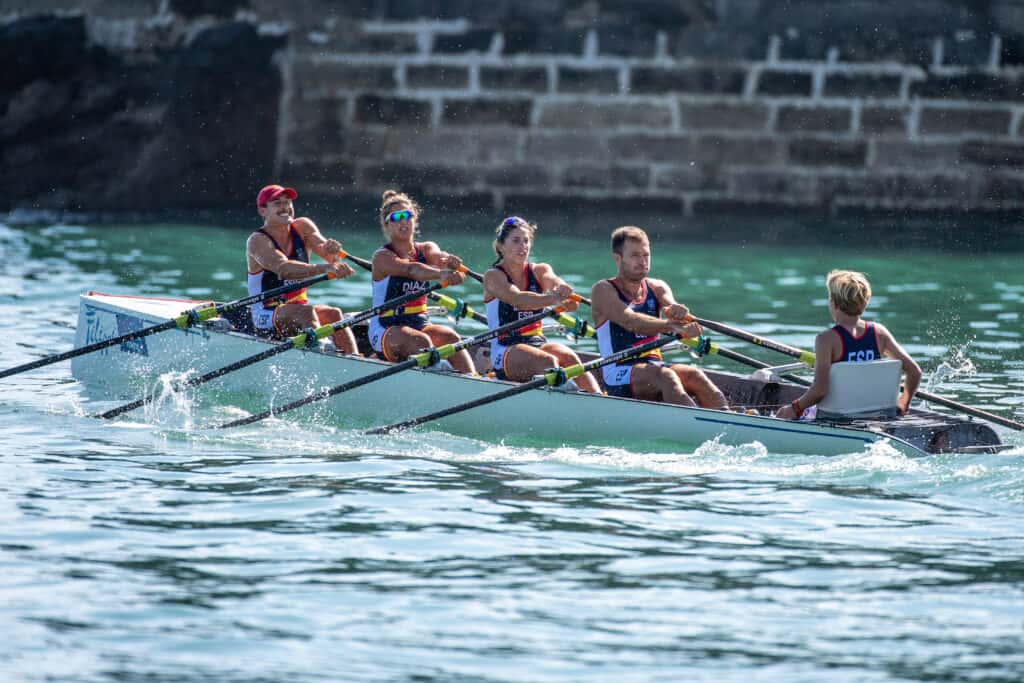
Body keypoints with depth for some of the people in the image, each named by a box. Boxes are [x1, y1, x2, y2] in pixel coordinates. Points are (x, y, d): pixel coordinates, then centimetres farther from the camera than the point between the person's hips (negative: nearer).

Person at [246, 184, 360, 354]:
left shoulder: (303, 228, 6)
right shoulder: (258, 241, -12)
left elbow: (328, 253, -10)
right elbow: (283, 268, -31)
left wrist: (331, 250, -36)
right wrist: (324, 268, -46)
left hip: (300, 309, 5)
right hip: (267, 318, -5)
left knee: (333, 314, -23)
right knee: (305, 312, -33)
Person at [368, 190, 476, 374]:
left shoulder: (425, 249, 10)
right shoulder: (383, 257, -7)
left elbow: (437, 255, -15)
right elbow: (411, 270, -28)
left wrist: (449, 260, -42)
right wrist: (441, 274, -48)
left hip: (420, 323, 4)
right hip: (385, 329, -4)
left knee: (450, 337, -26)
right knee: (421, 341, -34)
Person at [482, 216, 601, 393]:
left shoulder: (539, 271, 13)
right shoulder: (493, 277, -2)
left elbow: (552, 280, -12)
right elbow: (517, 299, -23)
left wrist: (562, 289, -39)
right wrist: (552, 299, -41)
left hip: (538, 343, 4)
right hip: (505, 350, -4)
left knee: (568, 357, -29)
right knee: (548, 361, -34)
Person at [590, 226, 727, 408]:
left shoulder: (656, 288, 17)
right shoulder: (603, 291, -1)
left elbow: (671, 306, -4)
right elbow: (630, 321, -19)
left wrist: (677, 311, -31)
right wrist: (673, 327, -34)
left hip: (655, 364, 5)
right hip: (620, 376, -5)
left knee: (694, 376, -26)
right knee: (665, 376, -34)